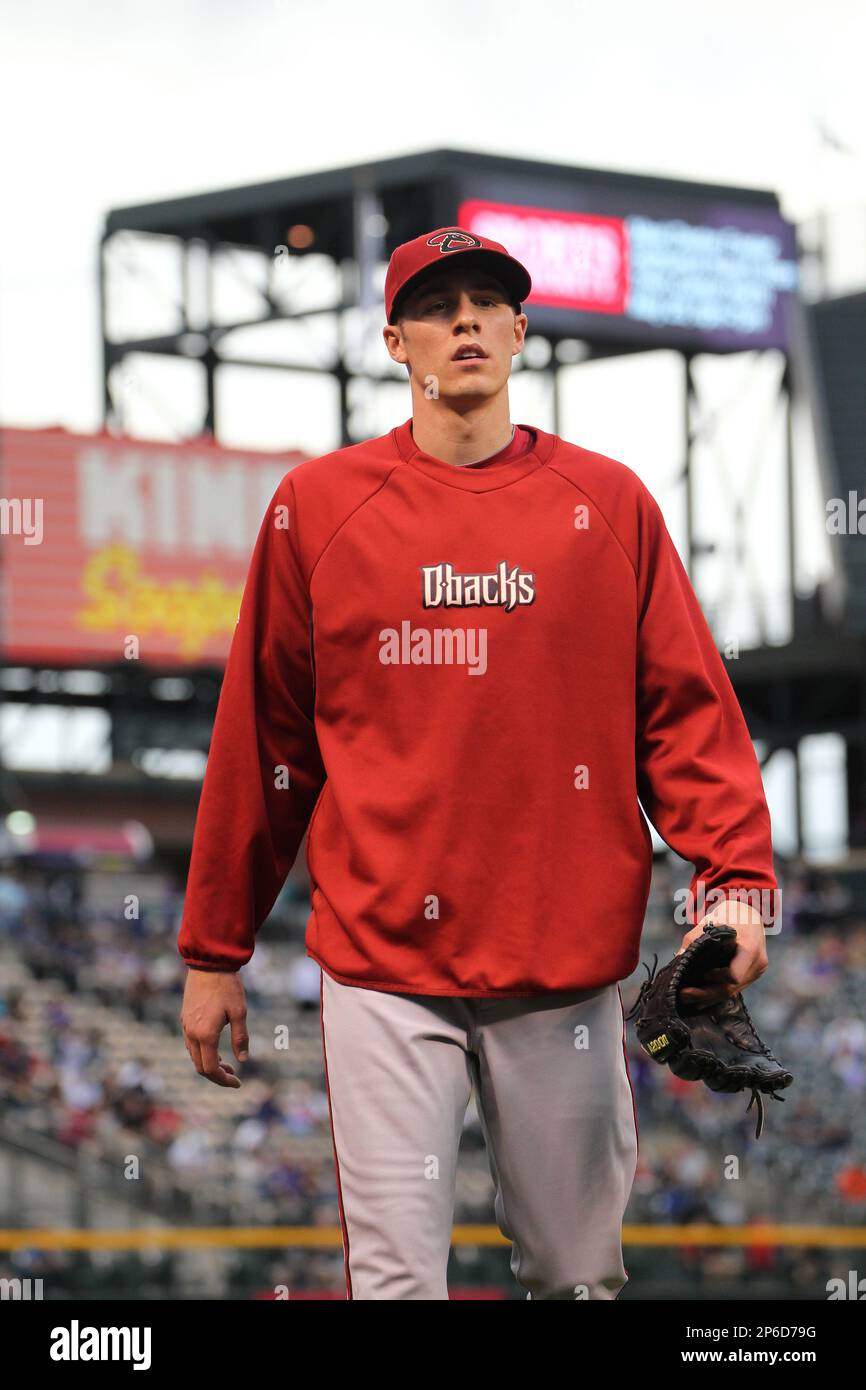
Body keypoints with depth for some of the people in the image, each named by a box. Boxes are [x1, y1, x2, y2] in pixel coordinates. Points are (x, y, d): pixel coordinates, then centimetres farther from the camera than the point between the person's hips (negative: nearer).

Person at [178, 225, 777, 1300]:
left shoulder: (607, 502, 7)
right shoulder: (317, 505, 5)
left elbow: (686, 708, 4)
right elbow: (261, 738, 8)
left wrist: (734, 879, -11)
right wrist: (214, 953, 9)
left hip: (569, 963, 1)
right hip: (382, 960, -1)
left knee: (581, 1273, 8)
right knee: (395, 1276, -4)